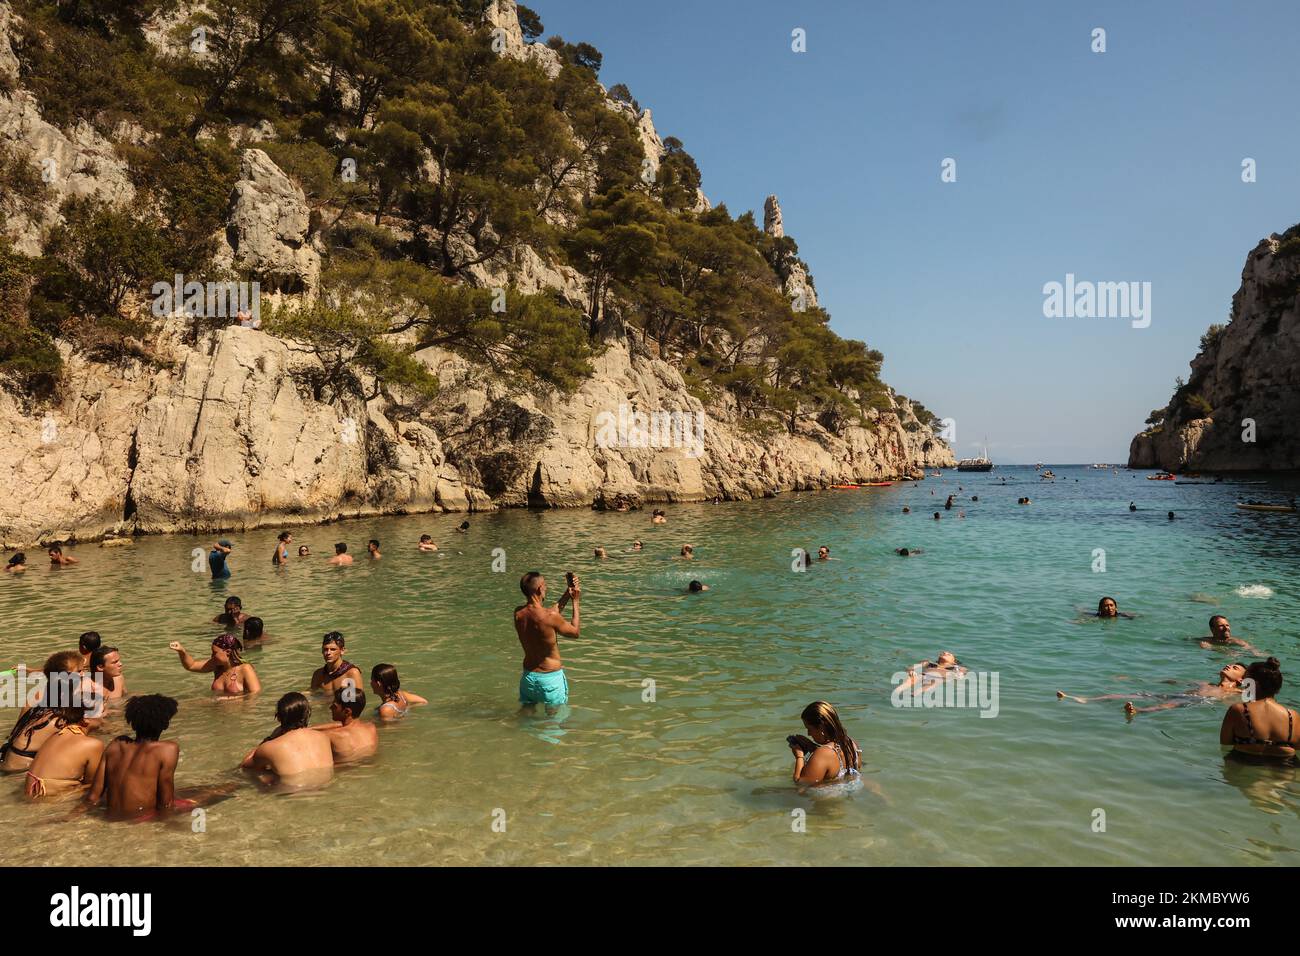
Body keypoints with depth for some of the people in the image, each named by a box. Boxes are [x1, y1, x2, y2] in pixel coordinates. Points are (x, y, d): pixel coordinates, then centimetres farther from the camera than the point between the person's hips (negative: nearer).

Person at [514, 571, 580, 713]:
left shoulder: (518, 613, -6)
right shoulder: (550, 617, -25)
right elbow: (575, 632, -5)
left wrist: (568, 594, 11)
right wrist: (575, 601, 1)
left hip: (529, 676, 5)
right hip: (551, 678, -5)